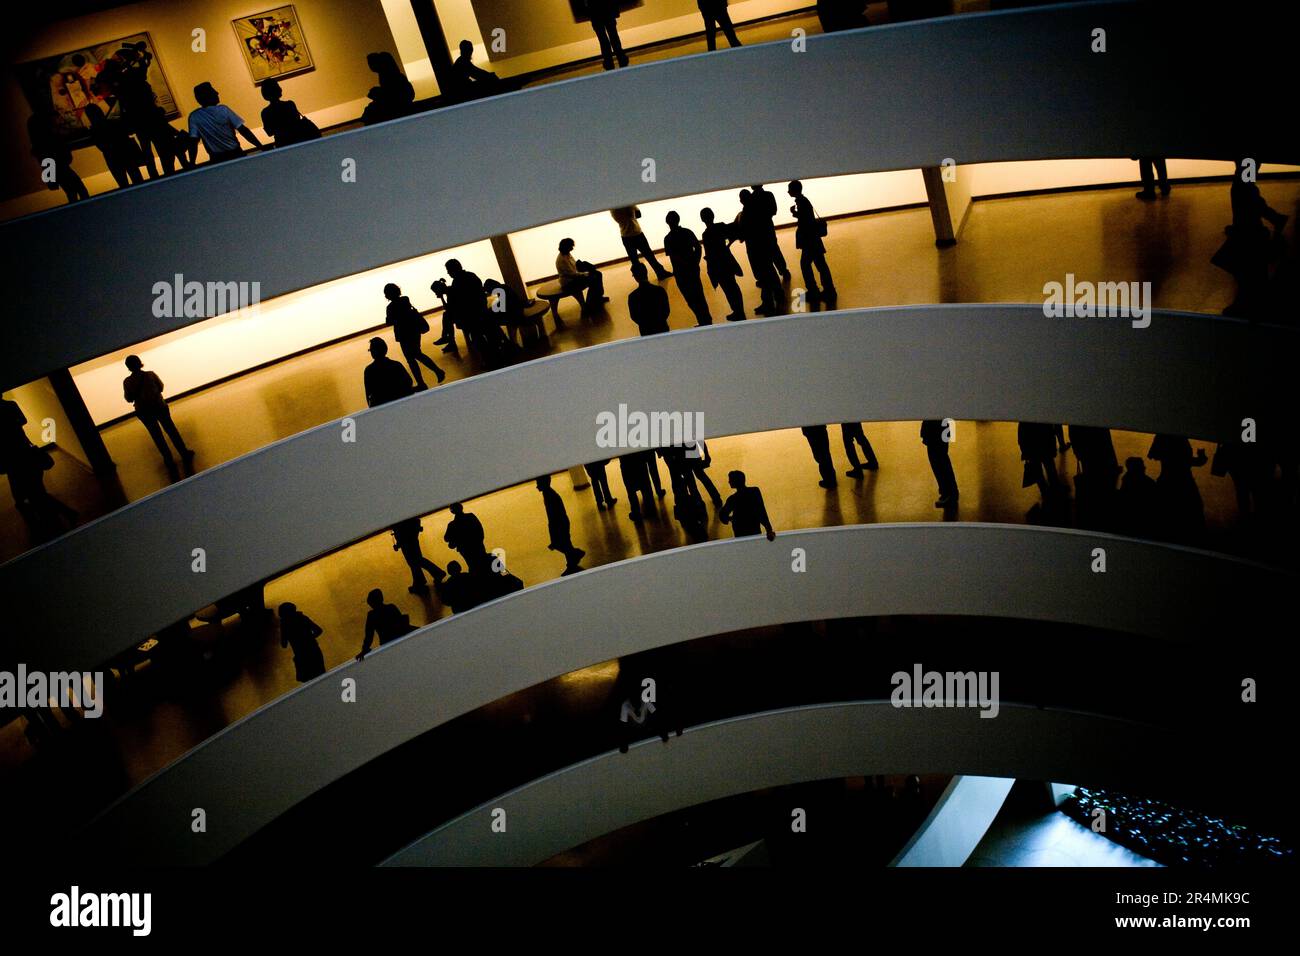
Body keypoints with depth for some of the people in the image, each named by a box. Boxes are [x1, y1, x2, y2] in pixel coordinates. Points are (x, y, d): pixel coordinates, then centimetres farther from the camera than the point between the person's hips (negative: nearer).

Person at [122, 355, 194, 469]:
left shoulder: (127, 382, -15)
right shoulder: (151, 375, -17)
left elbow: (129, 399, -5)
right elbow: (160, 387, -2)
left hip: (143, 411, 1)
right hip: (159, 406, -1)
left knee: (156, 435, 15)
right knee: (171, 430, 16)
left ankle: (169, 460, 20)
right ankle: (184, 454, 23)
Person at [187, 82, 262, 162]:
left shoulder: (194, 117, -7)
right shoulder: (223, 109, -10)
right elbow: (243, 130, -11)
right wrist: (261, 147, -7)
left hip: (216, 159, 1)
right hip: (235, 154, -1)